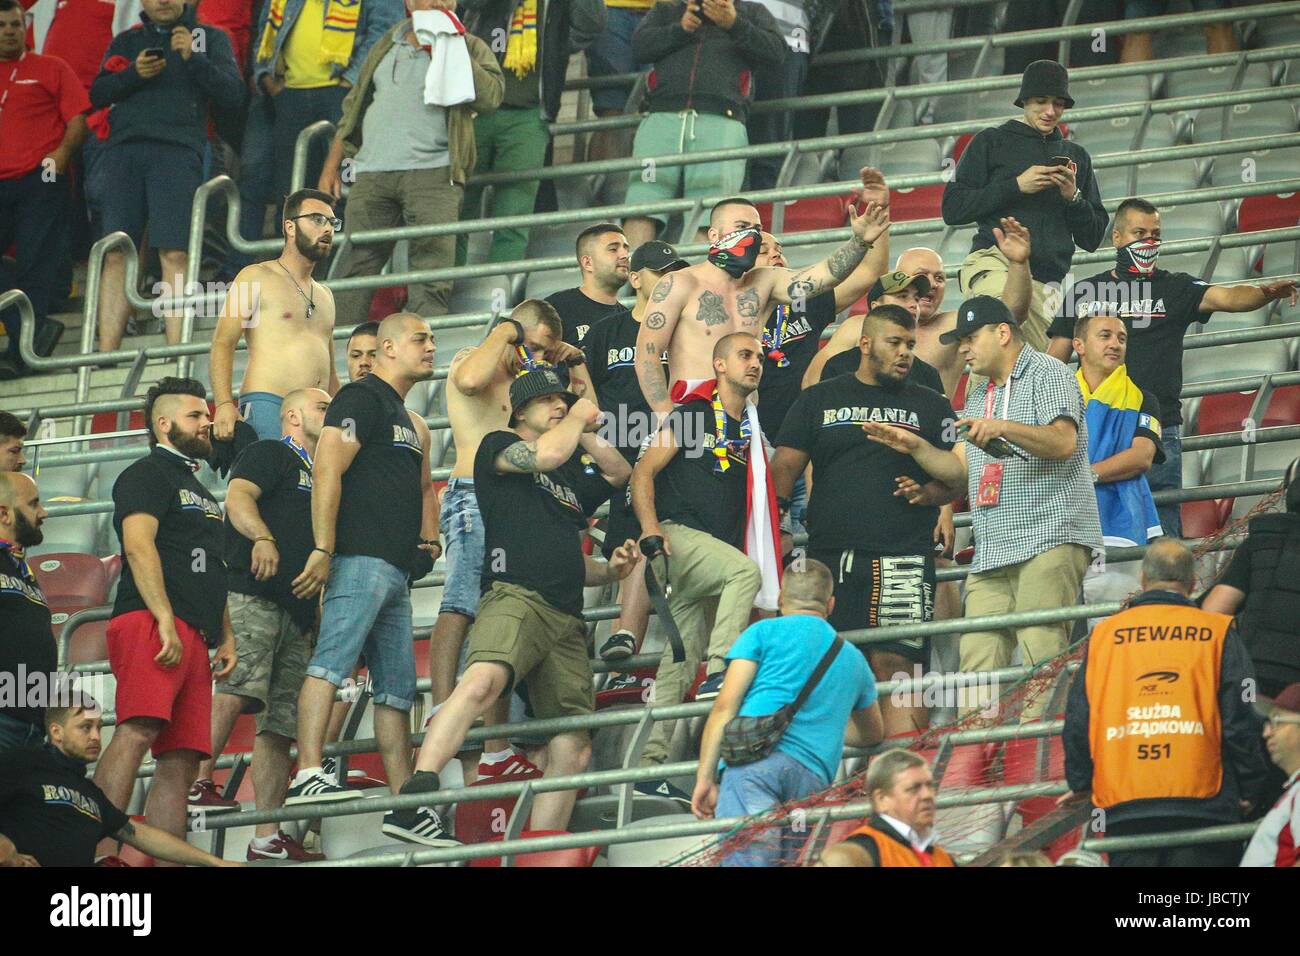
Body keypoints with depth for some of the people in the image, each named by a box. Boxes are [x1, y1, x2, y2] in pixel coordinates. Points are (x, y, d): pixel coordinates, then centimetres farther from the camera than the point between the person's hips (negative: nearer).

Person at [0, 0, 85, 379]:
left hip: (40, 181, -4)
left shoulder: (50, 69, 8)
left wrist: (61, 153, -14)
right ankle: (36, 326, -5)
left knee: (34, 264, -6)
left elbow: (78, 119, 3)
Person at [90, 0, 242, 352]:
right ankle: (106, 354, -6)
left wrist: (193, 58, -7)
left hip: (177, 152, -3)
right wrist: (134, 74, -5)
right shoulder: (126, 41, 23)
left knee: (175, 254, -15)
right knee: (115, 256, -4)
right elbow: (98, 95, 13)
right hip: (122, 151, 3)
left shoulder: (210, 38, 16)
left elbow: (233, 95, 5)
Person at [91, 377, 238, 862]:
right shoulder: (148, 474, 4)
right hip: (150, 624, -10)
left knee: (181, 762, 0)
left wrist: (225, 637, 21)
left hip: (192, 639, 10)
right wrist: (165, 619, -21)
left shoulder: (198, 490, 32)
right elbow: (139, 546, -10)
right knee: (137, 731, -26)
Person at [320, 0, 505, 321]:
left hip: (432, 175, -3)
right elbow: (354, 107, 25)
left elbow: (490, 96, -7)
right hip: (372, 174, 3)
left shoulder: (470, 48, 11)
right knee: (358, 264, 1)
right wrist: (331, 167, 19)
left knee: (432, 268, -12)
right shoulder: (386, 47, 22)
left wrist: (450, 50, -6)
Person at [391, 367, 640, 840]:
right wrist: (579, 418, 9)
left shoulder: (572, 478, 30)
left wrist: (608, 570, 17)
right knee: (482, 679, -37)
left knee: (573, 748, -1)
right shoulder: (498, 446, 11)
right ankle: (416, 798, -48)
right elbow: (548, 453, -11)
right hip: (515, 597, -8)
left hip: (567, 620, 8)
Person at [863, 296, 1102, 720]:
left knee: (1042, 659, -15)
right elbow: (960, 469, 23)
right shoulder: (979, 398, 28)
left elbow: (1063, 442, -14)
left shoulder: (1047, 374, 2)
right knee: (976, 666, -3)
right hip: (991, 552, 8)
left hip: (1049, 538, -8)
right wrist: (915, 447, 8)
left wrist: (1003, 428, -25)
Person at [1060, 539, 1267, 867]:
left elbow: (1078, 721, 10)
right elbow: (1240, 719, 0)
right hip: (1202, 800, -2)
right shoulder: (1218, 633, 3)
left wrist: (1080, 783, 24)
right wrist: (1251, 790, 10)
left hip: (1122, 801, 2)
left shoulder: (1103, 634, 9)